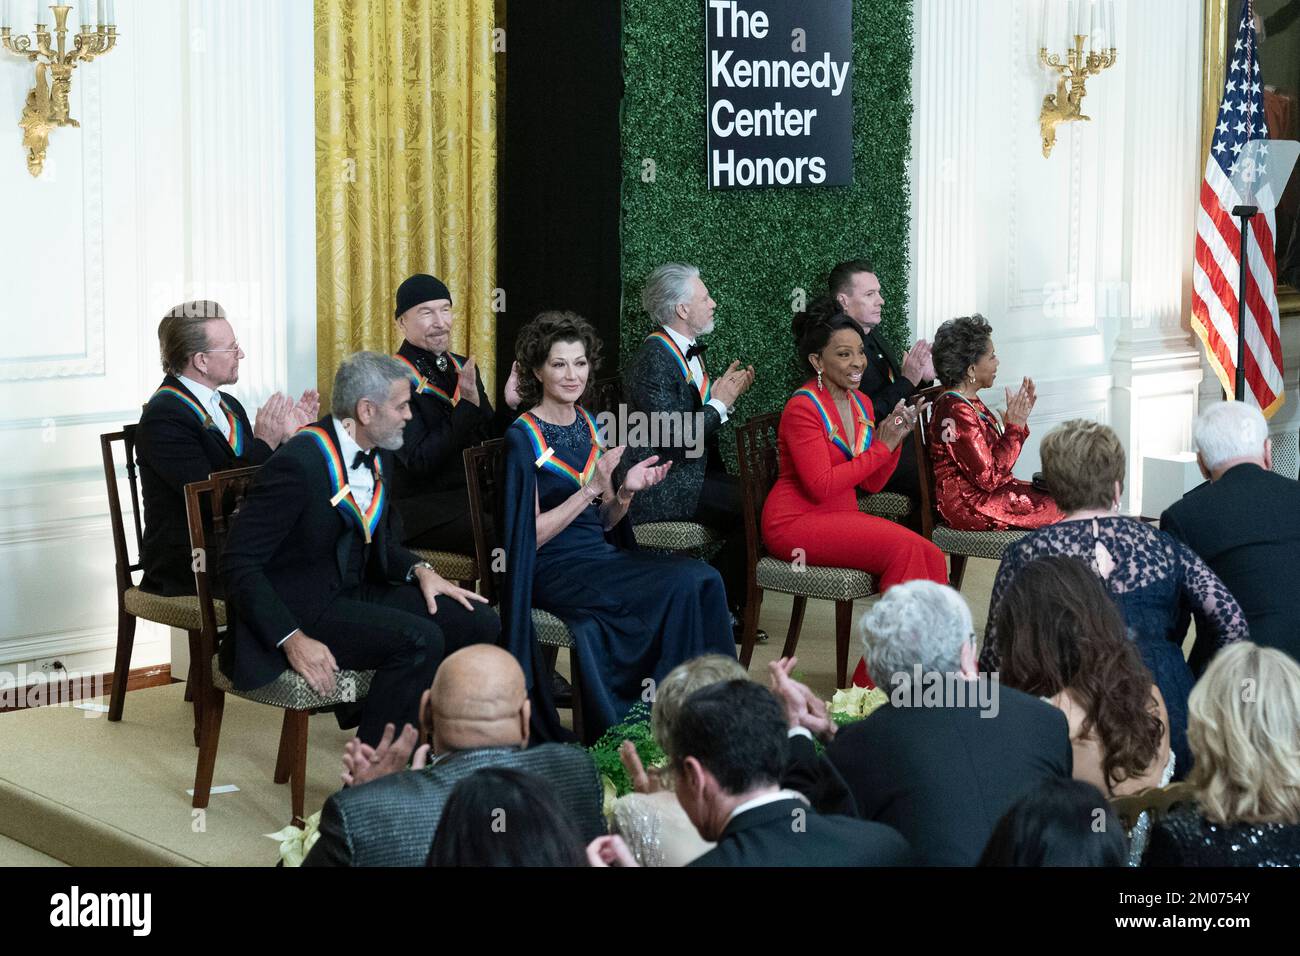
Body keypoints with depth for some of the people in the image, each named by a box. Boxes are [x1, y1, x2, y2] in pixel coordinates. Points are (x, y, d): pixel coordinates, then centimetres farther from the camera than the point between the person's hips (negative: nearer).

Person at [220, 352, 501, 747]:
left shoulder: (377, 455, 7)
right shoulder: (298, 463, -20)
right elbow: (239, 563, -20)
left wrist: (420, 570, -1)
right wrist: (292, 639, -28)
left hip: (355, 592, 9)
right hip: (302, 608, -9)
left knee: (479, 623, -4)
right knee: (420, 639, -28)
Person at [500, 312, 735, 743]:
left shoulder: (588, 425, 12)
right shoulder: (523, 438, -9)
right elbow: (533, 535, -13)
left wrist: (627, 491, -5)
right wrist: (591, 488, -21)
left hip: (602, 557, 7)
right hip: (553, 569, -7)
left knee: (704, 577, -19)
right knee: (682, 585, -25)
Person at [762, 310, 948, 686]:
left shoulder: (860, 403, 11)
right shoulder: (803, 408, -13)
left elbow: (873, 484, 13)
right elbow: (822, 487, -20)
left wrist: (894, 438, -4)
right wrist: (881, 446, -16)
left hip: (842, 517, 8)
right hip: (796, 523, -8)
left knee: (930, 557, -16)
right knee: (902, 546, -27)